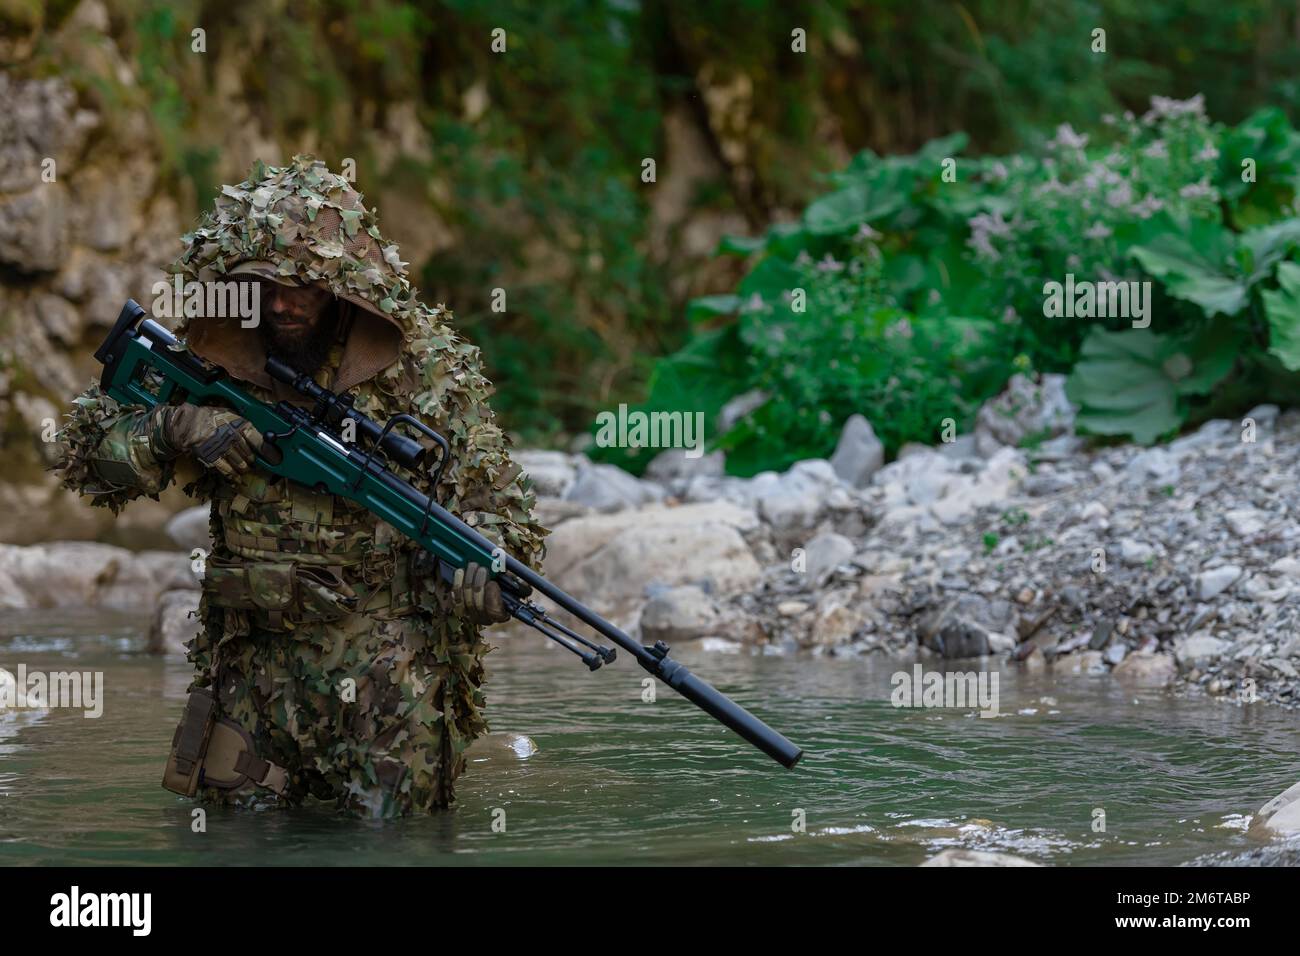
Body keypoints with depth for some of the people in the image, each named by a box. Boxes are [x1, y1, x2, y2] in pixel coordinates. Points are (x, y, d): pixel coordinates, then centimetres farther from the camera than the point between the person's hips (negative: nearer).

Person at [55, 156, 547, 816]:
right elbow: (86, 454, 3)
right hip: (254, 668, 3)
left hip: (392, 670, -3)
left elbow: (491, 497, -3)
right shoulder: (210, 361, 1)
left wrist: (485, 560, -26)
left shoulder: (425, 365, -5)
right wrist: (175, 426, -17)